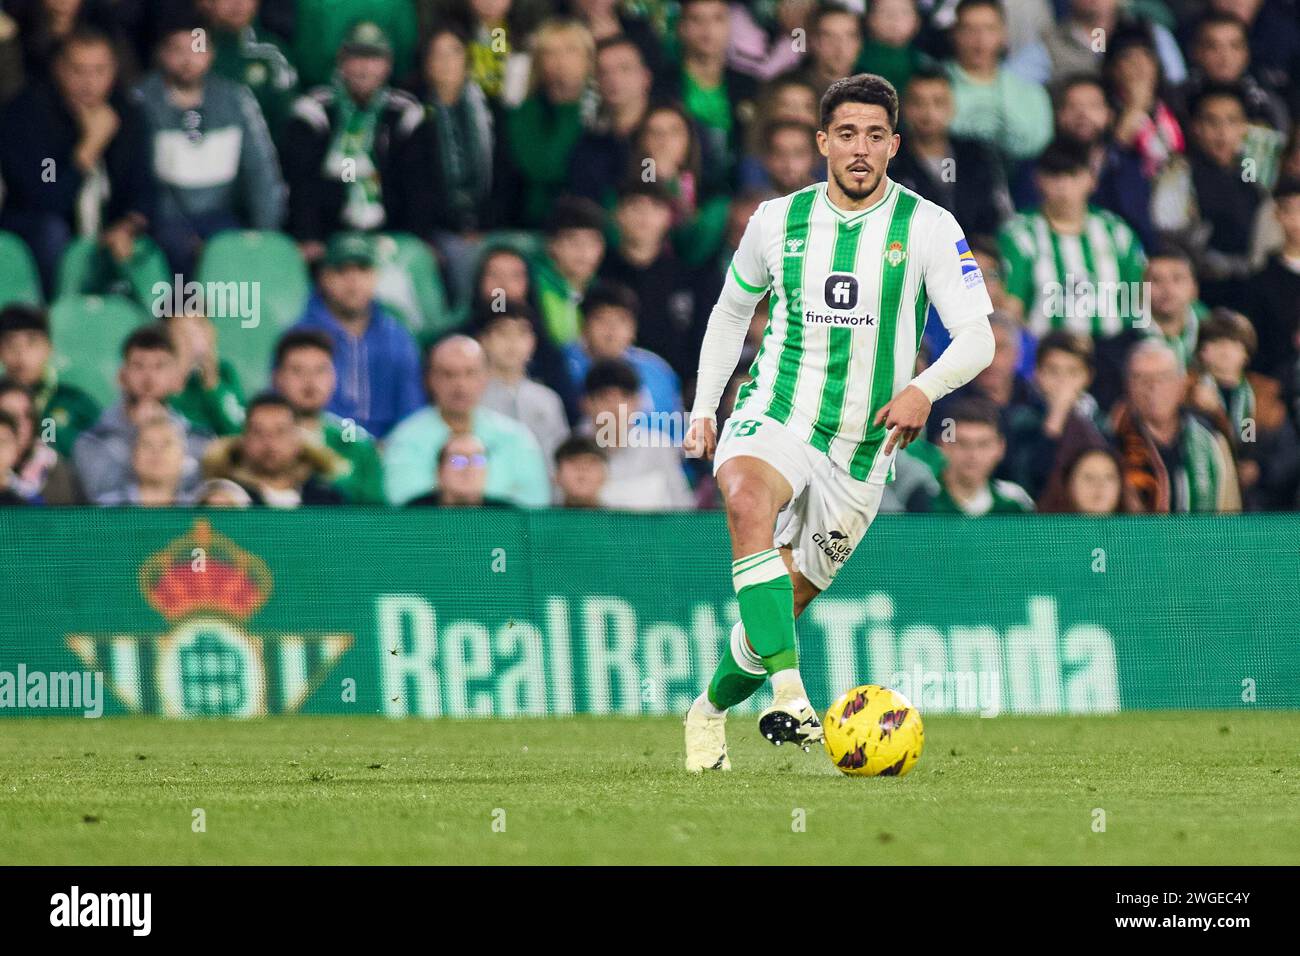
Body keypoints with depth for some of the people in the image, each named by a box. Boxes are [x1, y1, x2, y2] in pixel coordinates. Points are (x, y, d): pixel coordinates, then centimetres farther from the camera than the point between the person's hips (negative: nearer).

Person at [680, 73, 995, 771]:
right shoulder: (777, 221, 5)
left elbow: (977, 339, -8)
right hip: (772, 421, 0)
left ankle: (711, 707, 39)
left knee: (781, 609, 7)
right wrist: (704, 404, 12)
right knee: (749, 501, -36)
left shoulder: (927, 228, -3)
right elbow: (731, 311, 22)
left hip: (860, 450, 0)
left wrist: (923, 389, -28)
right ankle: (789, 696, -45)